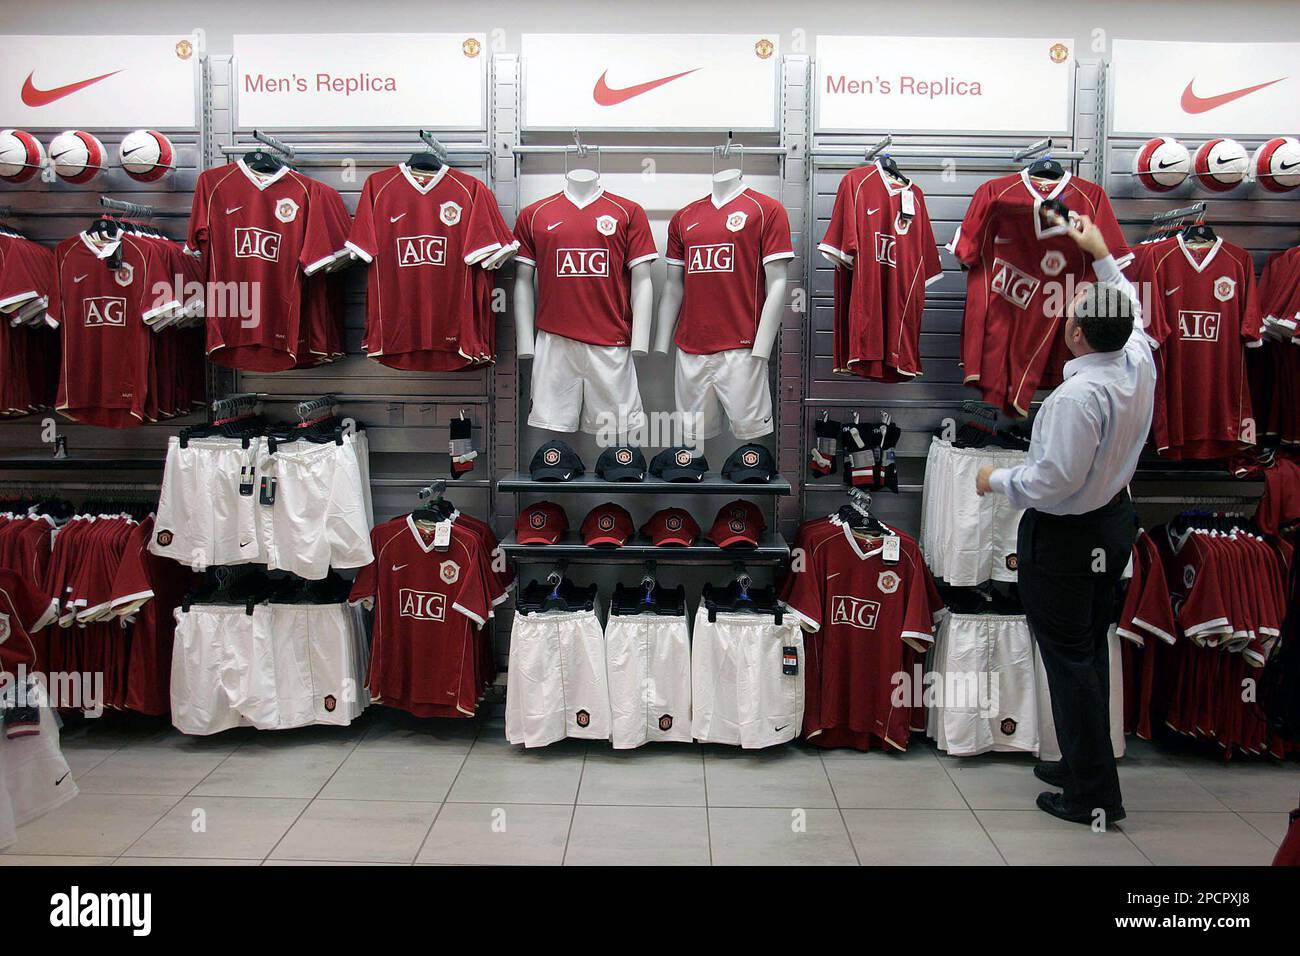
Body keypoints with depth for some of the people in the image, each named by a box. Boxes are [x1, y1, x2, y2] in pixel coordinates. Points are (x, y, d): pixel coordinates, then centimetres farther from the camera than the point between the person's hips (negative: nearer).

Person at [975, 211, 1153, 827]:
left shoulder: (1078, 395, -29)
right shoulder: (1140, 360, -4)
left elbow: (1053, 482, -27)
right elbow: (1130, 308, 19)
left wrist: (996, 481, -9)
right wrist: (1102, 255, 27)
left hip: (1063, 538, -9)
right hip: (1115, 522, 9)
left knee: (1069, 660, 1)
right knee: (1091, 648, 19)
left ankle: (1092, 796, 10)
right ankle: (1084, 763, 34)